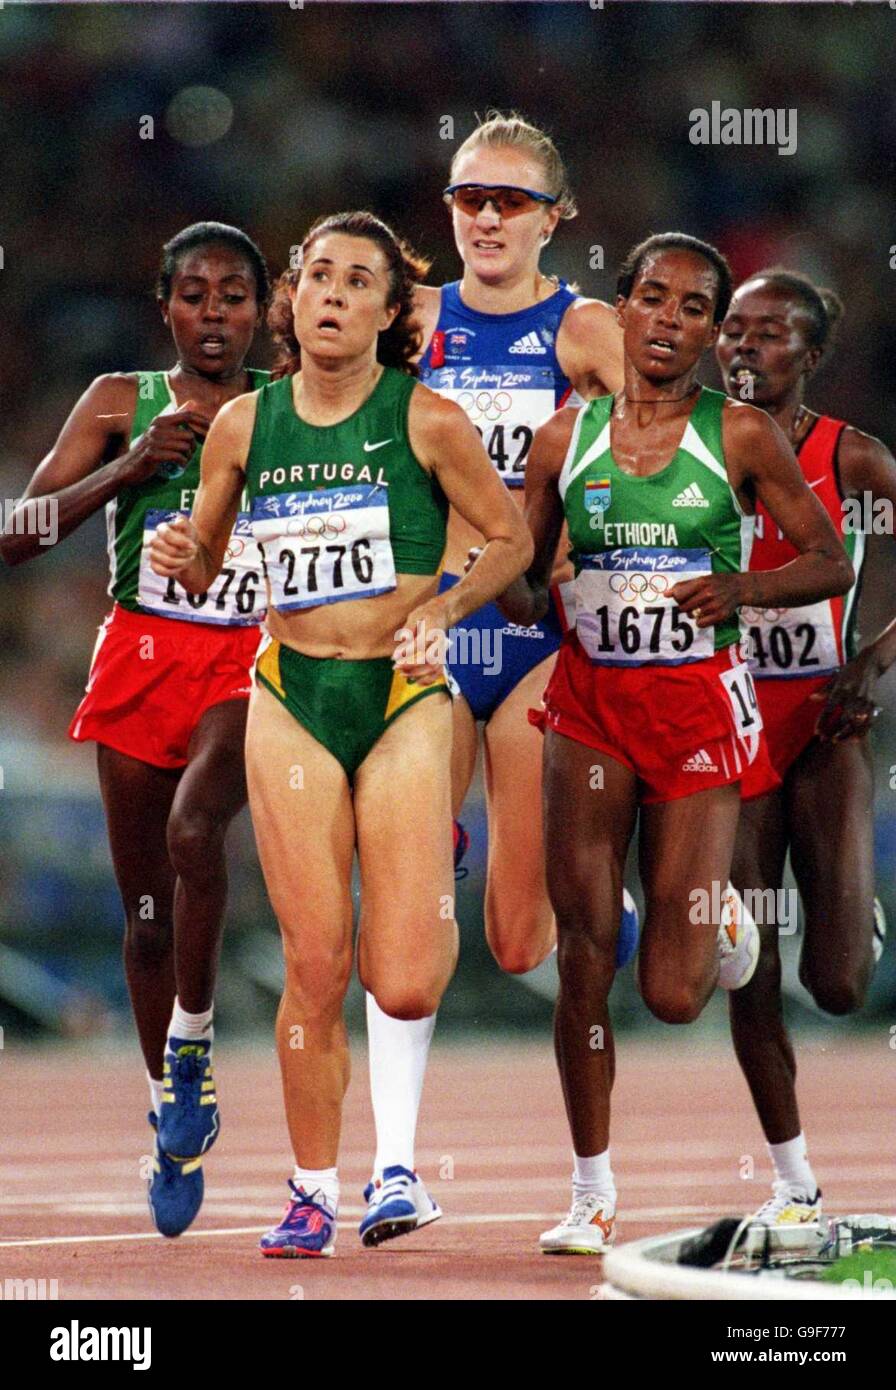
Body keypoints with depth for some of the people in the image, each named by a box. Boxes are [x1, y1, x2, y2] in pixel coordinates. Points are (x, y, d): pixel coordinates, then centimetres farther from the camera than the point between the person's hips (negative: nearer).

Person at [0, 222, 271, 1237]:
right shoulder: (121, 403, 4)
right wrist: (131, 466, -13)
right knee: (146, 908, 5)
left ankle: (192, 1045, -12)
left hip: (252, 660, -2)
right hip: (142, 655, 2)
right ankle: (174, 1115, 21)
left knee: (192, 829, -30)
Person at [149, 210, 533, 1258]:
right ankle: (313, 1192, 13)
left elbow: (512, 539, 6)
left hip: (403, 700, -2)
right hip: (291, 701, 2)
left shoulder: (427, 420, -4)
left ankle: (434, 866, 27)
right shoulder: (245, 423, 5)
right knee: (315, 972, -3)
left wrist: (443, 607, -10)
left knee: (403, 987, -9)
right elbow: (203, 563, 16)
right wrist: (181, 558, -6)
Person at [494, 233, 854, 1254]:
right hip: (591, 701, 2)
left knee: (673, 995, -5)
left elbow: (831, 562, 3)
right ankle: (592, 1196, 4)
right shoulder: (565, 437, 6)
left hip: (700, 705, -2)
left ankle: (716, 915, 33)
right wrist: (524, 595, -9)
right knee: (584, 953, -7)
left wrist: (744, 586, -16)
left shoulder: (742, 436, -1)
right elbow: (520, 572, 14)